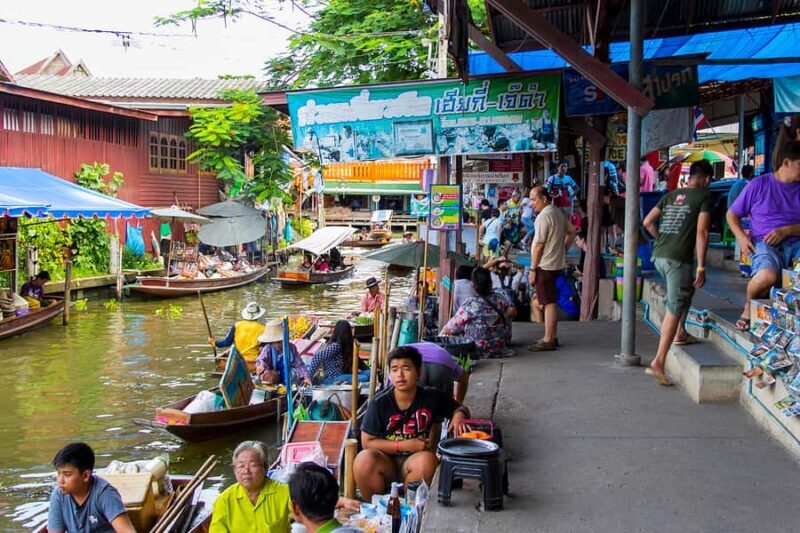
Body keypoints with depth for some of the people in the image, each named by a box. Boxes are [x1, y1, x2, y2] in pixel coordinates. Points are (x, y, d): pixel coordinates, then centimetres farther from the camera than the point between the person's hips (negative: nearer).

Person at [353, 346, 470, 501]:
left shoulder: (431, 398, -4)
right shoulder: (379, 403, -9)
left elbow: (461, 408, 12)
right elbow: (367, 442, -7)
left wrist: (459, 415, -14)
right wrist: (404, 445, -15)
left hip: (413, 461, 1)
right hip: (386, 462, -1)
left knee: (427, 459, -34)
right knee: (364, 460, -33)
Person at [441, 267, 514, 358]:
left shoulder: (470, 305, -18)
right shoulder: (500, 300, -4)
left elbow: (453, 327, -6)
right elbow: (507, 326, 7)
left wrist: (444, 330, 15)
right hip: (499, 350, 6)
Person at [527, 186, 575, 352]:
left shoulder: (543, 216, -17)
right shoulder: (559, 213, 12)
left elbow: (539, 245, -18)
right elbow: (572, 232, 22)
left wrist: (532, 269, -14)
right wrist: (564, 250, 18)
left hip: (545, 266, -9)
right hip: (558, 263, 9)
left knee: (549, 302, -7)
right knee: (552, 302, 14)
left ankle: (548, 340, -3)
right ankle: (553, 337, 21)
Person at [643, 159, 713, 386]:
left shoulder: (670, 195, 16)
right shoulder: (704, 197, -2)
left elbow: (648, 221, 13)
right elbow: (701, 233, -10)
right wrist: (701, 267, -9)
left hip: (658, 255, 7)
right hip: (678, 259, -7)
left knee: (687, 289, 32)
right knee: (674, 310, -5)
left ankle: (680, 333, 34)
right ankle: (658, 363, -11)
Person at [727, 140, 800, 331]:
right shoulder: (759, 185, 6)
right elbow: (732, 214, 12)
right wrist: (742, 237, -4)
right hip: (765, 244, -3)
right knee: (767, 276, -36)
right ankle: (750, 306, -2)